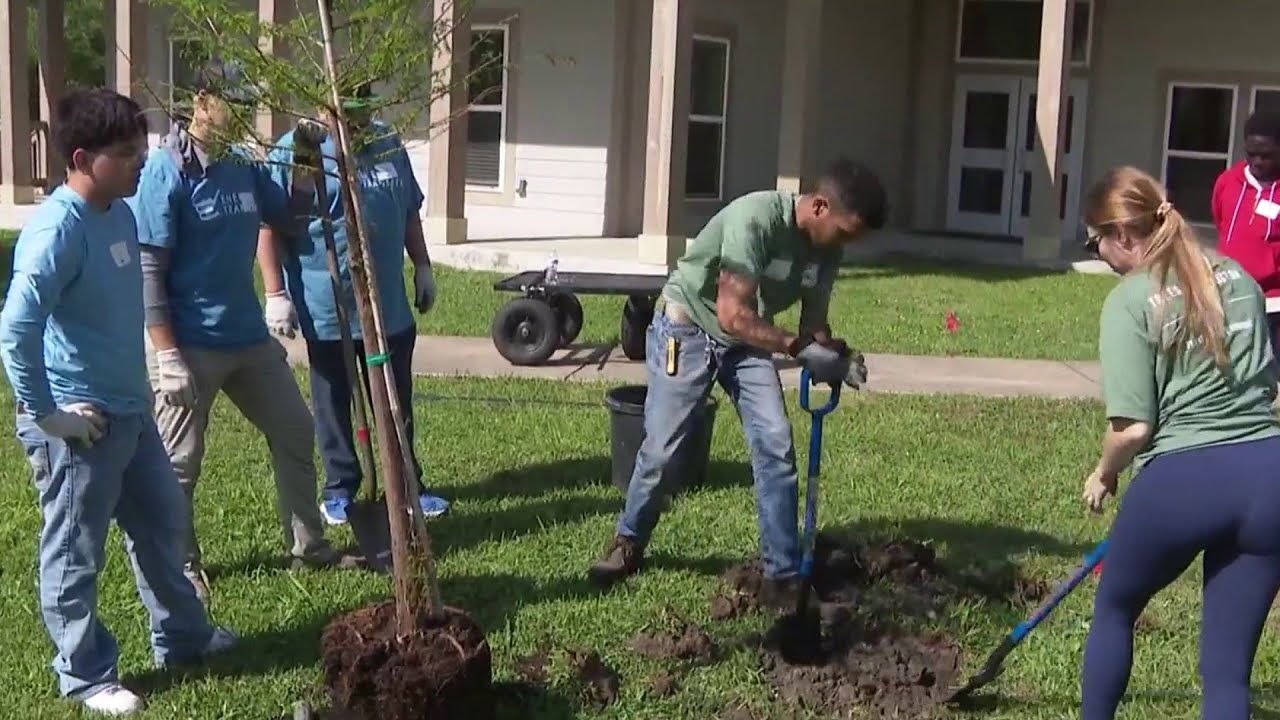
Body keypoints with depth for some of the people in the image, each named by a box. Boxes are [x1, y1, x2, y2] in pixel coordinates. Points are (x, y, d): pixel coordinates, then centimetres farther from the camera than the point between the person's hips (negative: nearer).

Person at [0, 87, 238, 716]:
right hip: (78, 424, -9)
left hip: (130, 411, 9)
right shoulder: (57, 230, -22)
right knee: (75, 556, 7)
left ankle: (181, 636, 41)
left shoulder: (121, 214, 5)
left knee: (161, 521, 22)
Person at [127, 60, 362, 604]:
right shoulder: (165, 172, -15)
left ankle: (308, 545, 28)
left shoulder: (243, 166, 5)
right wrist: (167, 356, -21)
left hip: (249, 336, 8)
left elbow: (288, 213, 21)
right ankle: (180, 567, 23)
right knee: (180, 463, 6)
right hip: (191, 345, -8)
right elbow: (148, 270, -17)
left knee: (295, 431, 15)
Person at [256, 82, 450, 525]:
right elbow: (269, 230, -11)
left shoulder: (388, 144, 8)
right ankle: (339, 489, 22)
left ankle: (408, 485, 25)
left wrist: (422, 268, 17)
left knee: (398, 405, 13)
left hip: (389, 305, 5)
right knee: (334, 406, 8)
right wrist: (276, 294, -15)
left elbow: (409, 214, 18)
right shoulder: (293, 153, -10)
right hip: (326, 310, -5)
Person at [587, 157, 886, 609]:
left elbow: (814, 321, -1)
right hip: (687, 326, -5)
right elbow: (732, 315, -34)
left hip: (748, 340, 6)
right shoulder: (756, 218, -32)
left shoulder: (826, 248, -10)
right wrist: (799, 347, -35)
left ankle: (783, 576, 0)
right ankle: (629, 543, 24)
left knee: (776, 448, -7)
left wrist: (834, 357, -22)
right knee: (661, 449, -1)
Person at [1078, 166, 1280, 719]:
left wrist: (1104, 475, 7)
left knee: (1114, 609, 23)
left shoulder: (1130, 300, -7)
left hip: (1183, 479, -5)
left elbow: (1133, 427, -12)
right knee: (1229, 664, 10)